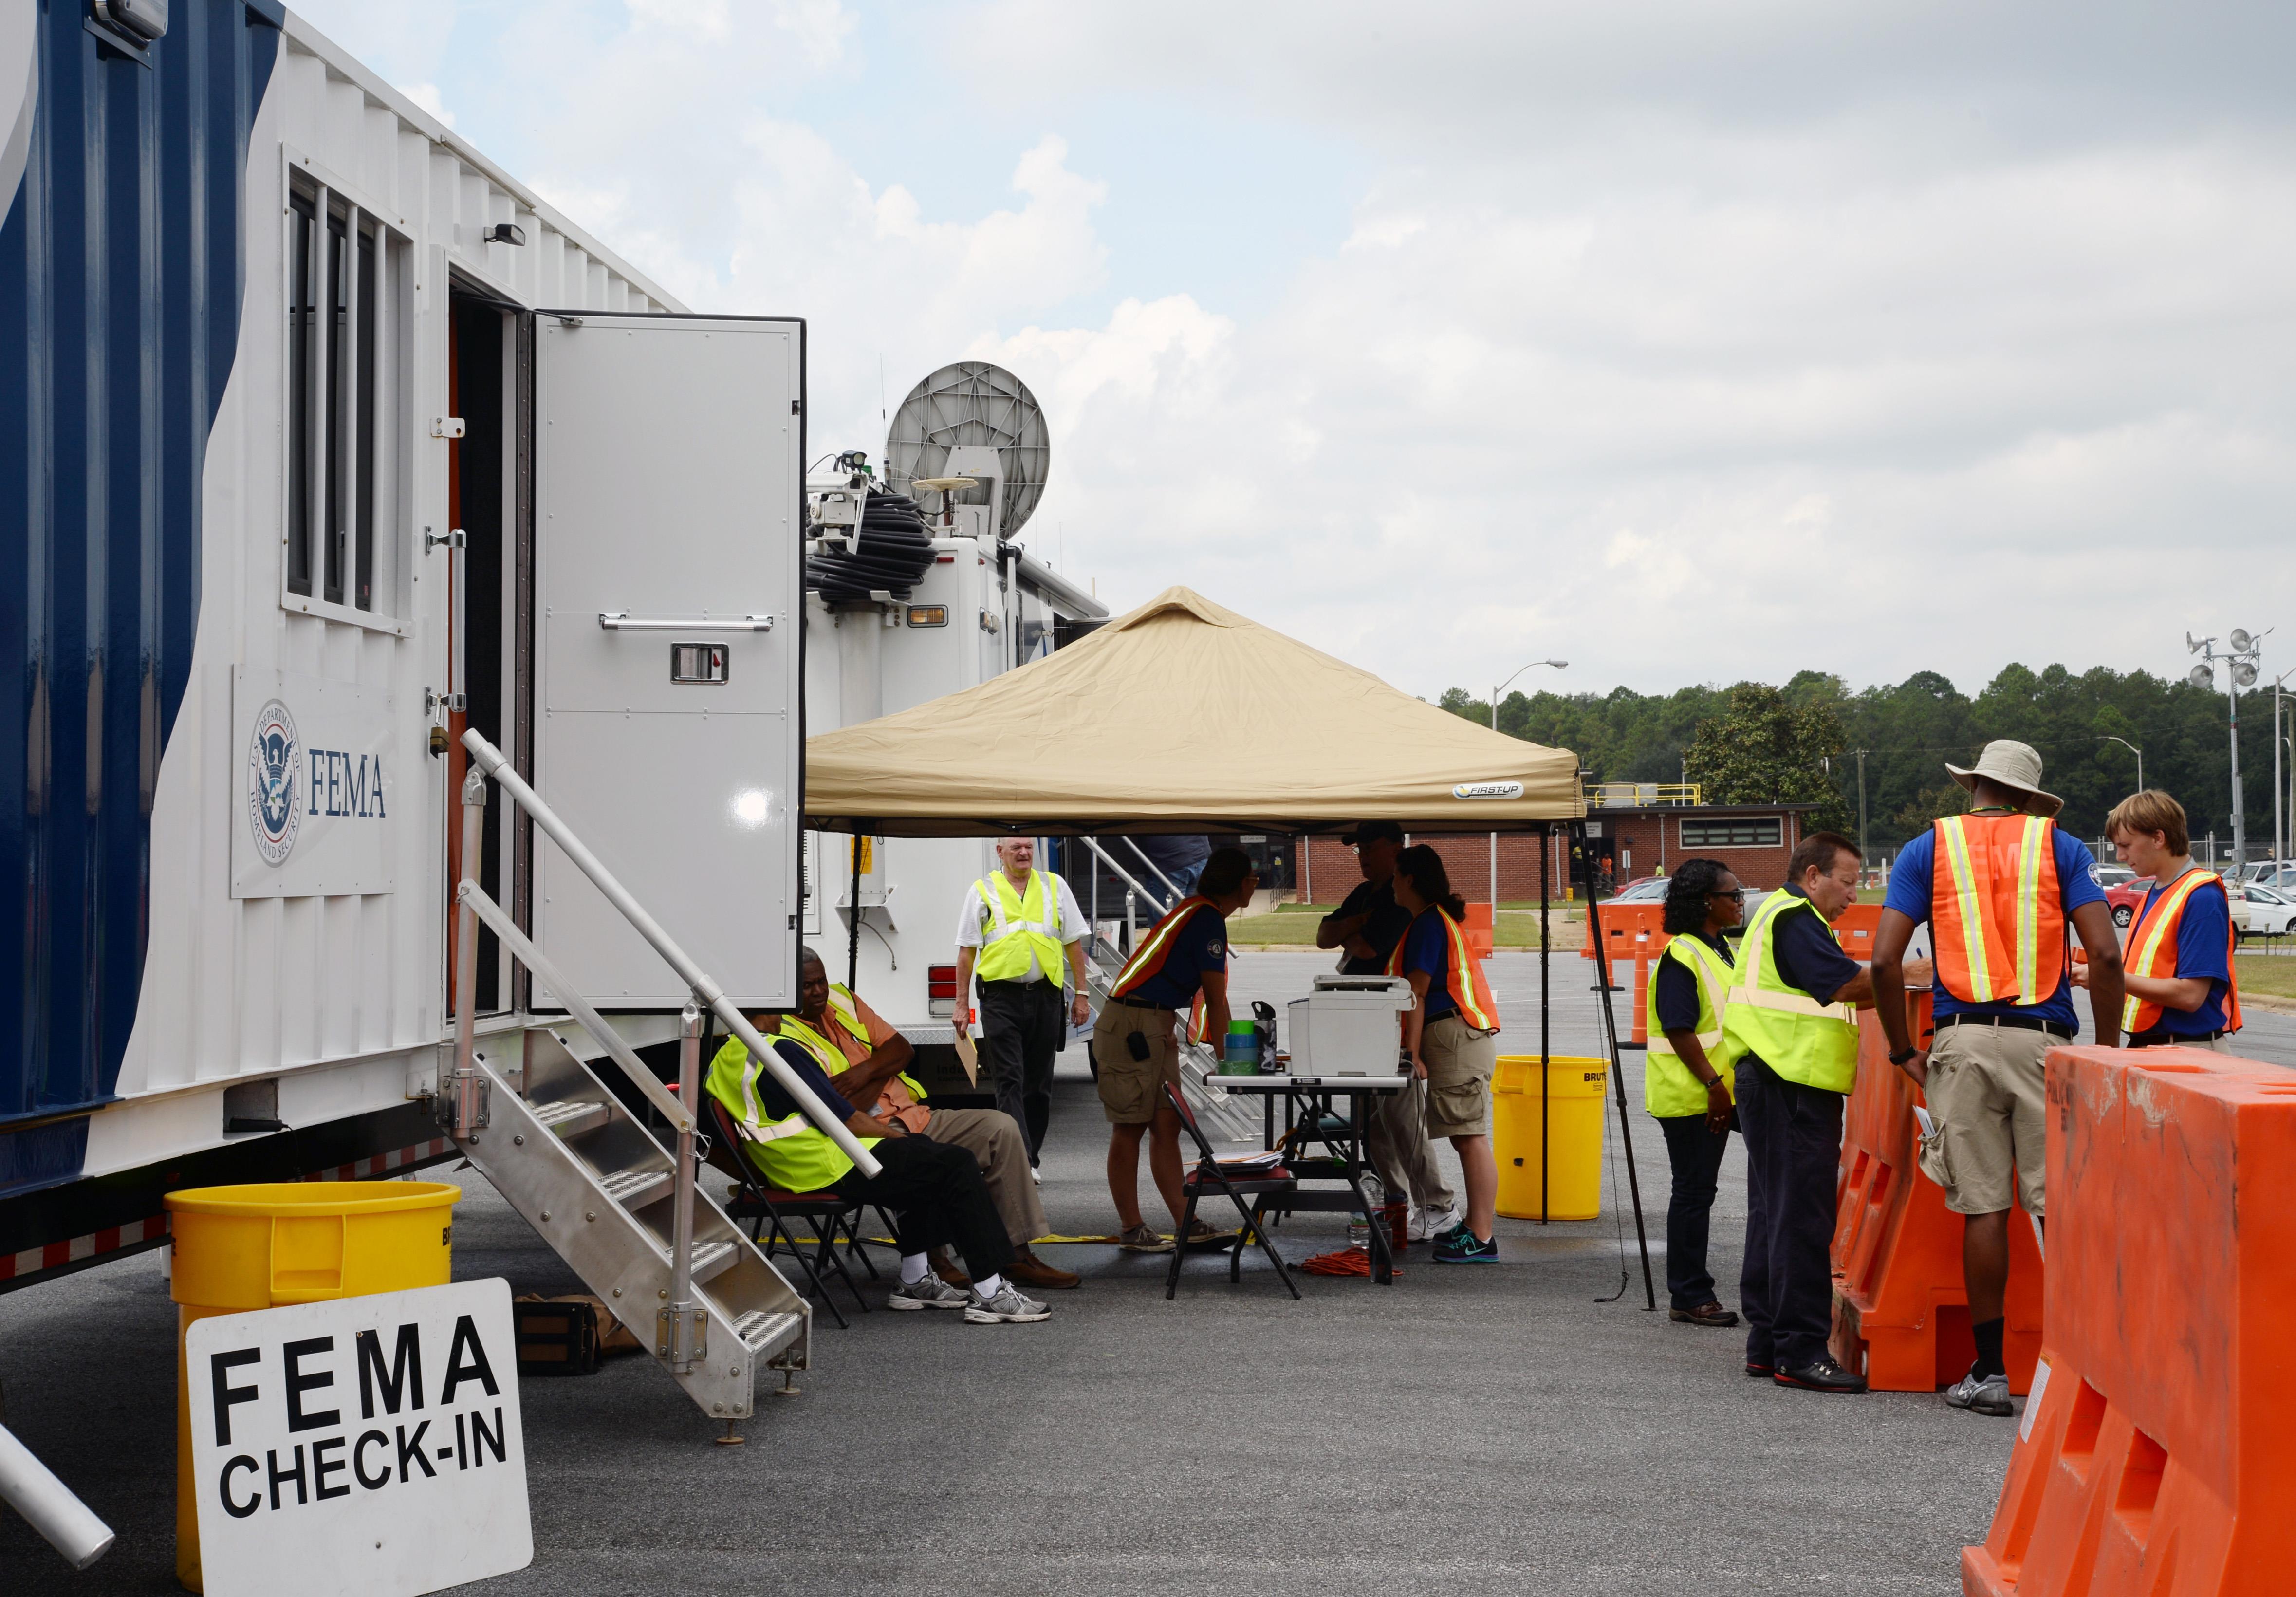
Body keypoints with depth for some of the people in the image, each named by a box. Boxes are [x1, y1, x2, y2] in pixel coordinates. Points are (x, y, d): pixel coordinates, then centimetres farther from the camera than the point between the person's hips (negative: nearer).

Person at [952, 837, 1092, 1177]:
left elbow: (1074, 944, 14)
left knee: (1039, 1084, 7)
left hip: (1045, 996, 3)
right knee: (1009, 1082, -11)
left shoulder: (1054, 887, 11)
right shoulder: (982, 892, 5)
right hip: (1001, 999, -3)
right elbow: (967, 952, 6)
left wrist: (1081, 995, 9)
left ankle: (1030, 1161, 16)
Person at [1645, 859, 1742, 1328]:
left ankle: (1692, 1293, 17)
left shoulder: (1720, 951, 15)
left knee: (1699, 1191, 12)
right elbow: (1679, 1030, -21)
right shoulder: (1681, 956, -15)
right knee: (1694, 1191, -4)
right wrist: (1713, 1084, -22)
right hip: (1690, 1096, -9)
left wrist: (1723, 1086, 18)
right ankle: (1689, 1296, 2)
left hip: (1716, 1092, 9)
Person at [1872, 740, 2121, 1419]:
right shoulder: (2059, 846, 9)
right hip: (2044, 1039, -1)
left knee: (1983, 1207, 4)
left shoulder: (1929, 848, 10)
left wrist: (1903, 1051, 9)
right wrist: (2106, 1051, 4)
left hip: (1964, 1039, 1)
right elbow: (2106, 955, -3)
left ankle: (1990, 1371, 7)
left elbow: (1884, 962, 0)